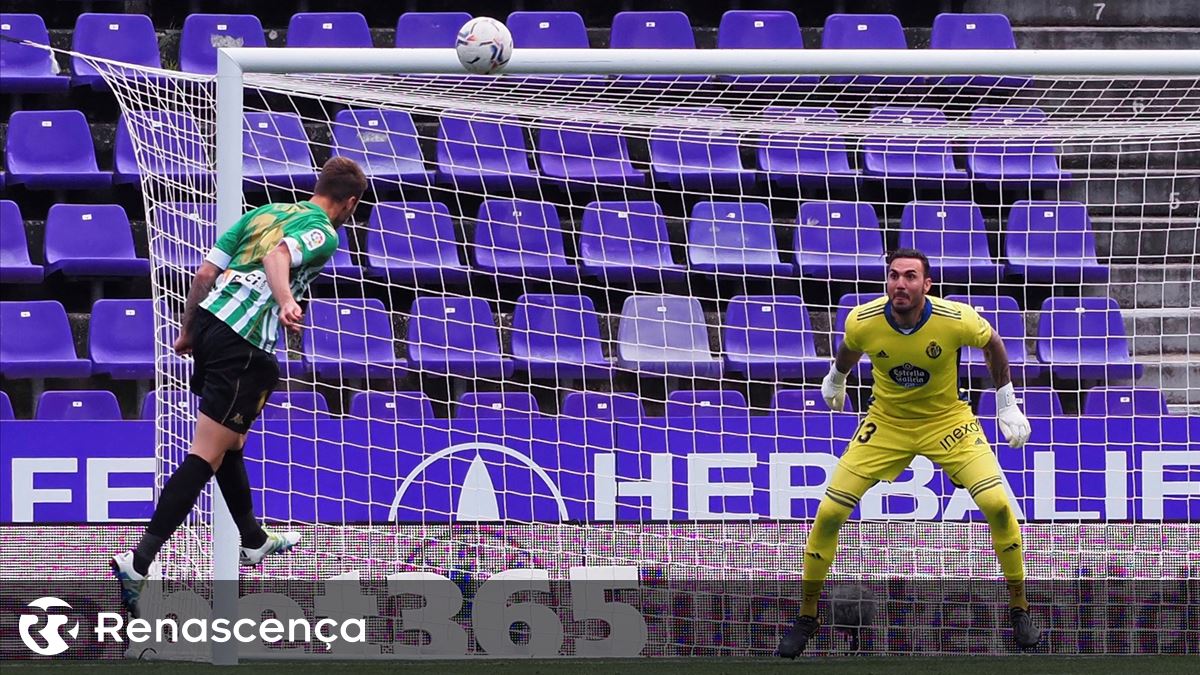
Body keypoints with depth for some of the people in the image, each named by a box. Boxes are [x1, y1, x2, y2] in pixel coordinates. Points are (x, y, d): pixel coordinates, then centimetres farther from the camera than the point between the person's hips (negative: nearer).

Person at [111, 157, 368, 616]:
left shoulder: (264, 213, 19)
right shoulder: (324, 234, -2)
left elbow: (205, 273, 15)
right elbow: (277, 256, -25)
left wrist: (188, 331, 24)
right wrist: (285, 301, -42)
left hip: (209, 322, 9)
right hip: (243, 348, -9)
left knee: (230, 445, 25)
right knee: (206, 457, -9)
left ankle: (254, 542, 43)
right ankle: (139, 561, -17)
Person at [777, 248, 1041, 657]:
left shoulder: (957, 320, -25)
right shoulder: (862, 322, -22)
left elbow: (993, 345, -2)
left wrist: (1007, 405, 1)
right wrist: (835, 381, 25)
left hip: (947, 421, -1)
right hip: (886, 423, 1)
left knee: (997, 505, -18)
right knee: (829, 513, -9)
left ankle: (1019, 610, 3)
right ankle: (806, 619, 9)